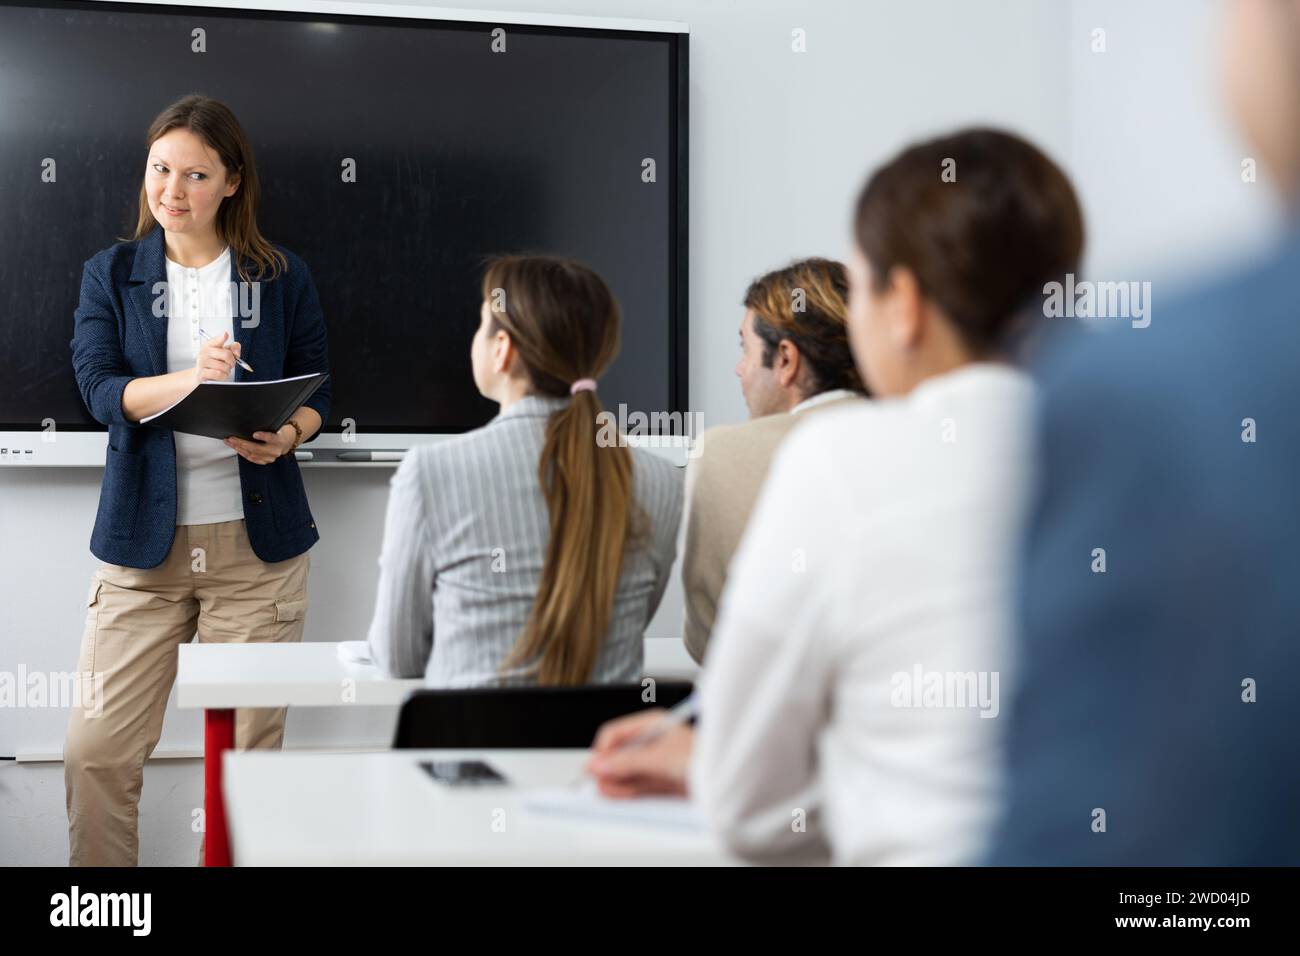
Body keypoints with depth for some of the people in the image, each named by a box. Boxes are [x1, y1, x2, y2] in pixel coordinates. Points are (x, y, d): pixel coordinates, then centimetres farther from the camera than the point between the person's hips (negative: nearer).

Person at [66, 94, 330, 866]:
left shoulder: (283, 278, 7)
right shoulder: (111, 275, 8)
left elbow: (317, 390, 9)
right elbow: (98, 386, -5)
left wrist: (287, 435, -14)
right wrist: (187, 381, -23)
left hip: (256, 541, 0)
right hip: (143, 540, 1)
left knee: (250, 751, 4)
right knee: (97, 751, -2)